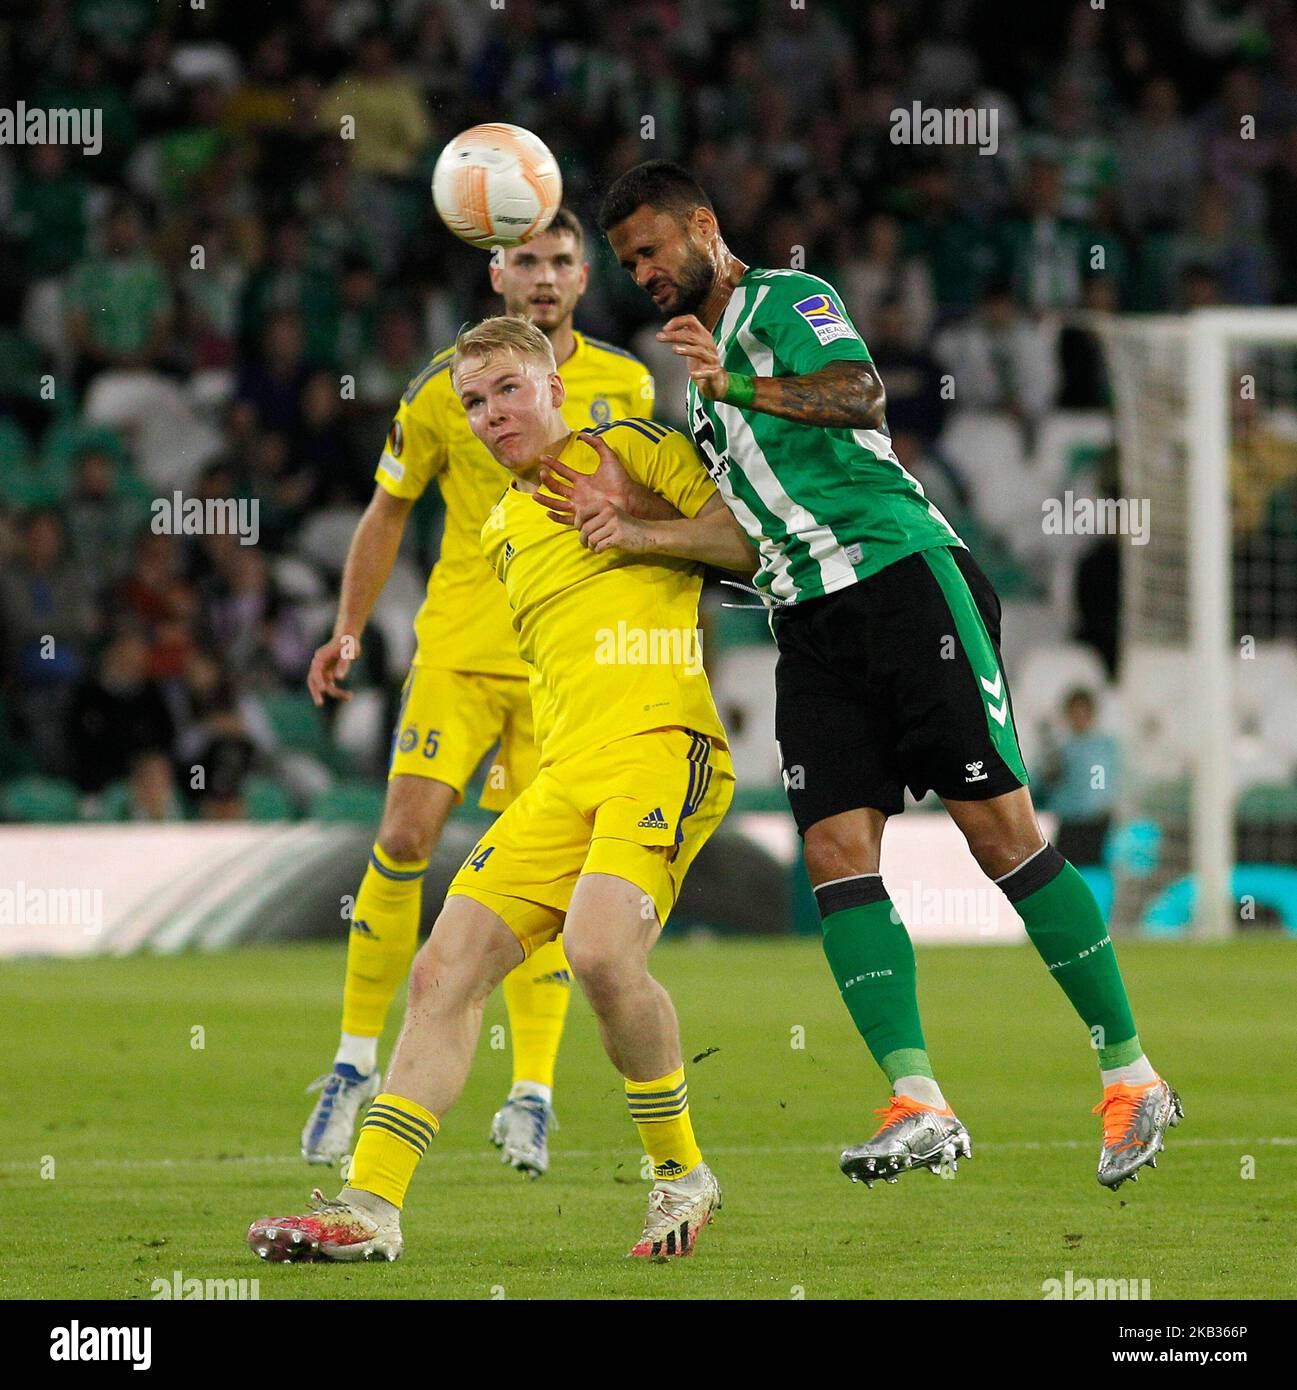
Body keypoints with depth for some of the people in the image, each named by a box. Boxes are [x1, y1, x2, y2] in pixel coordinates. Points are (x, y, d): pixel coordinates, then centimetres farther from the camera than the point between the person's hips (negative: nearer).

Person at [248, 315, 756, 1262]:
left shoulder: (629, 451, 7)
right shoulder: (502, 530, 27)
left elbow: (763, 536, 2)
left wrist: (650, 532, -7)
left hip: (664, 741, -7)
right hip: (566, 772, 7)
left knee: (600, 948, -29)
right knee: (447, 968, -3)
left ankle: (682, 1174, -10)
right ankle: (370, 1205, -3)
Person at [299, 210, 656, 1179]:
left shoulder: (625, 387, 3)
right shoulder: (446, 388, 0)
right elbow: (388, 511, 10)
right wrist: (349, 632, 3)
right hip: (459, 650, 0)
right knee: (405, 838, -12)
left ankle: (532, 1094, 1)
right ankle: (356, 1063, 1)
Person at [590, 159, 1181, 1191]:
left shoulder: (790, 300, 0)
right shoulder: (704, 373, 26)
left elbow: (860, 391, -20)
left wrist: (738, 386, -33)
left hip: (900, 575, -8)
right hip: (811, 622, 8)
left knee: (1002, 832, -9)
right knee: (837, 855, -9)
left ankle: (1132, 1076, -3)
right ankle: (919, 1105, -15)